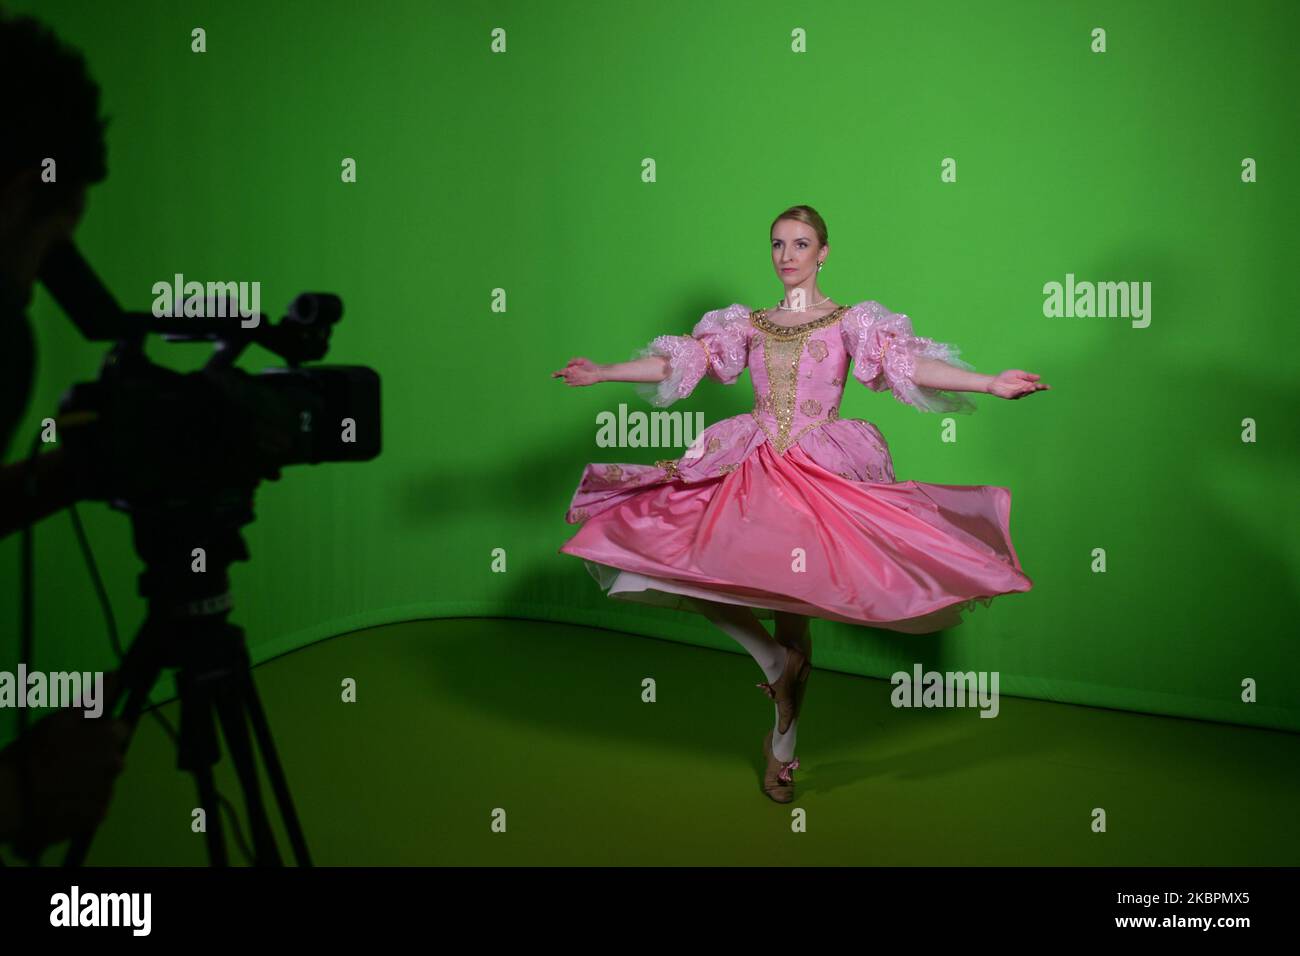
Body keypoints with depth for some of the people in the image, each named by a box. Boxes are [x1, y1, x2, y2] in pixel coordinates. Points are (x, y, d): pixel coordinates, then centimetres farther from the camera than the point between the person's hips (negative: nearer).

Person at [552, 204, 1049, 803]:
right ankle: (776, 663, 6)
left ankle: (782, 745, 16)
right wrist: (601, 373, 1)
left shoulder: (851, 321, 3)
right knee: (689, 565, -14)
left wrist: (991, 383, -23)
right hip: (750, 470, 3)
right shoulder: (748, 324, 13)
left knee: (792, 604, -2)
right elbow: (677, 361, 8)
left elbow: (908, 363, -10)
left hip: (822, 472, -3)